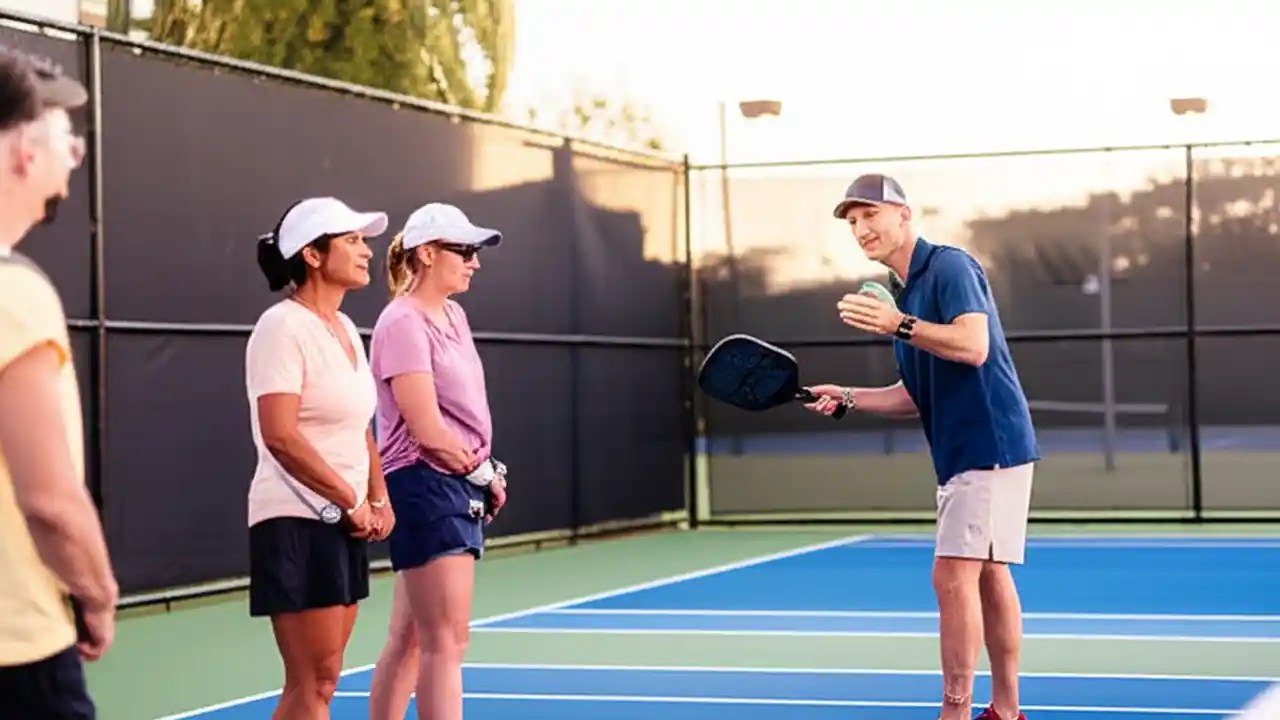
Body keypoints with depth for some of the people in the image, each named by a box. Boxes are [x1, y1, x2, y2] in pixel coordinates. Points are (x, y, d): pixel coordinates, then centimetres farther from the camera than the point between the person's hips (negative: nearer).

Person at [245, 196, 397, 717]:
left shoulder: (345, 328, 14)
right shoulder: (283, 327, -12)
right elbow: (281, 437, -21)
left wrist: (378, 500, 7)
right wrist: (352, 502, -15)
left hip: (345, 523, 9)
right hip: (298, 521, -9)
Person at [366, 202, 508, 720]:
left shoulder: (455, 317, 15)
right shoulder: (405, 323, -13)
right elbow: (427, 431, -18)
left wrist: (486, 476, 2)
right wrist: (485, 471, -6)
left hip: (462, 488, 9)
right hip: (428, 486, -9)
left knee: (409, 639, 13)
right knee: (446, 642, -11)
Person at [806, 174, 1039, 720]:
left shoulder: (949, 266, -10)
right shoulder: (906, 293, 18)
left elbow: (974, 345, -25)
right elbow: (917, 395, 20)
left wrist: (898, 326, -30)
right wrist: (847, 398, 9)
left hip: (989, 447, -10)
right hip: (962, 454, 10)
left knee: (953, 576, -13)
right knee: (987, 576, 12)